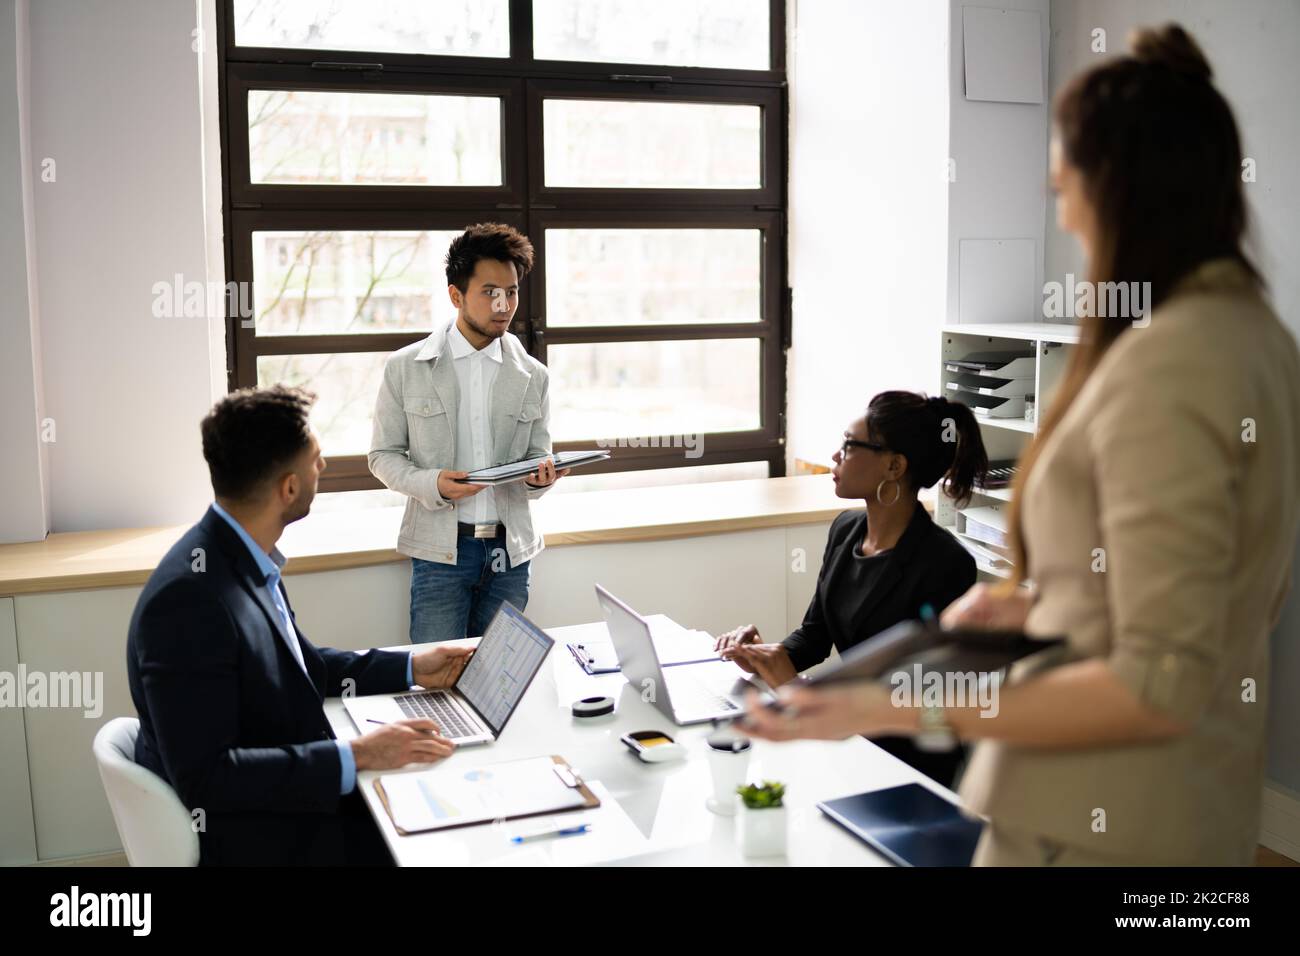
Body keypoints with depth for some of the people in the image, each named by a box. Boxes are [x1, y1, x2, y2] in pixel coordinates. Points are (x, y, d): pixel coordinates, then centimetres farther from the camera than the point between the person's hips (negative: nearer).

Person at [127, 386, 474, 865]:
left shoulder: (244, 557, -2)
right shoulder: (190, 600, -28)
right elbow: (204, 776, -27)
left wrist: (410, 669, 7)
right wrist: (354, 757, -26)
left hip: (289, 793, 8)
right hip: (246, 836, -8)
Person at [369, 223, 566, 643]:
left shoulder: (532, 376, 6)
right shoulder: (405, 368, 0)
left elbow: (537, 457, 12)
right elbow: (383, 455, 3)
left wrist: (540, 477, -12)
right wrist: (433, 484, -16)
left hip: (510, 549, 3)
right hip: (441, 547, -2)